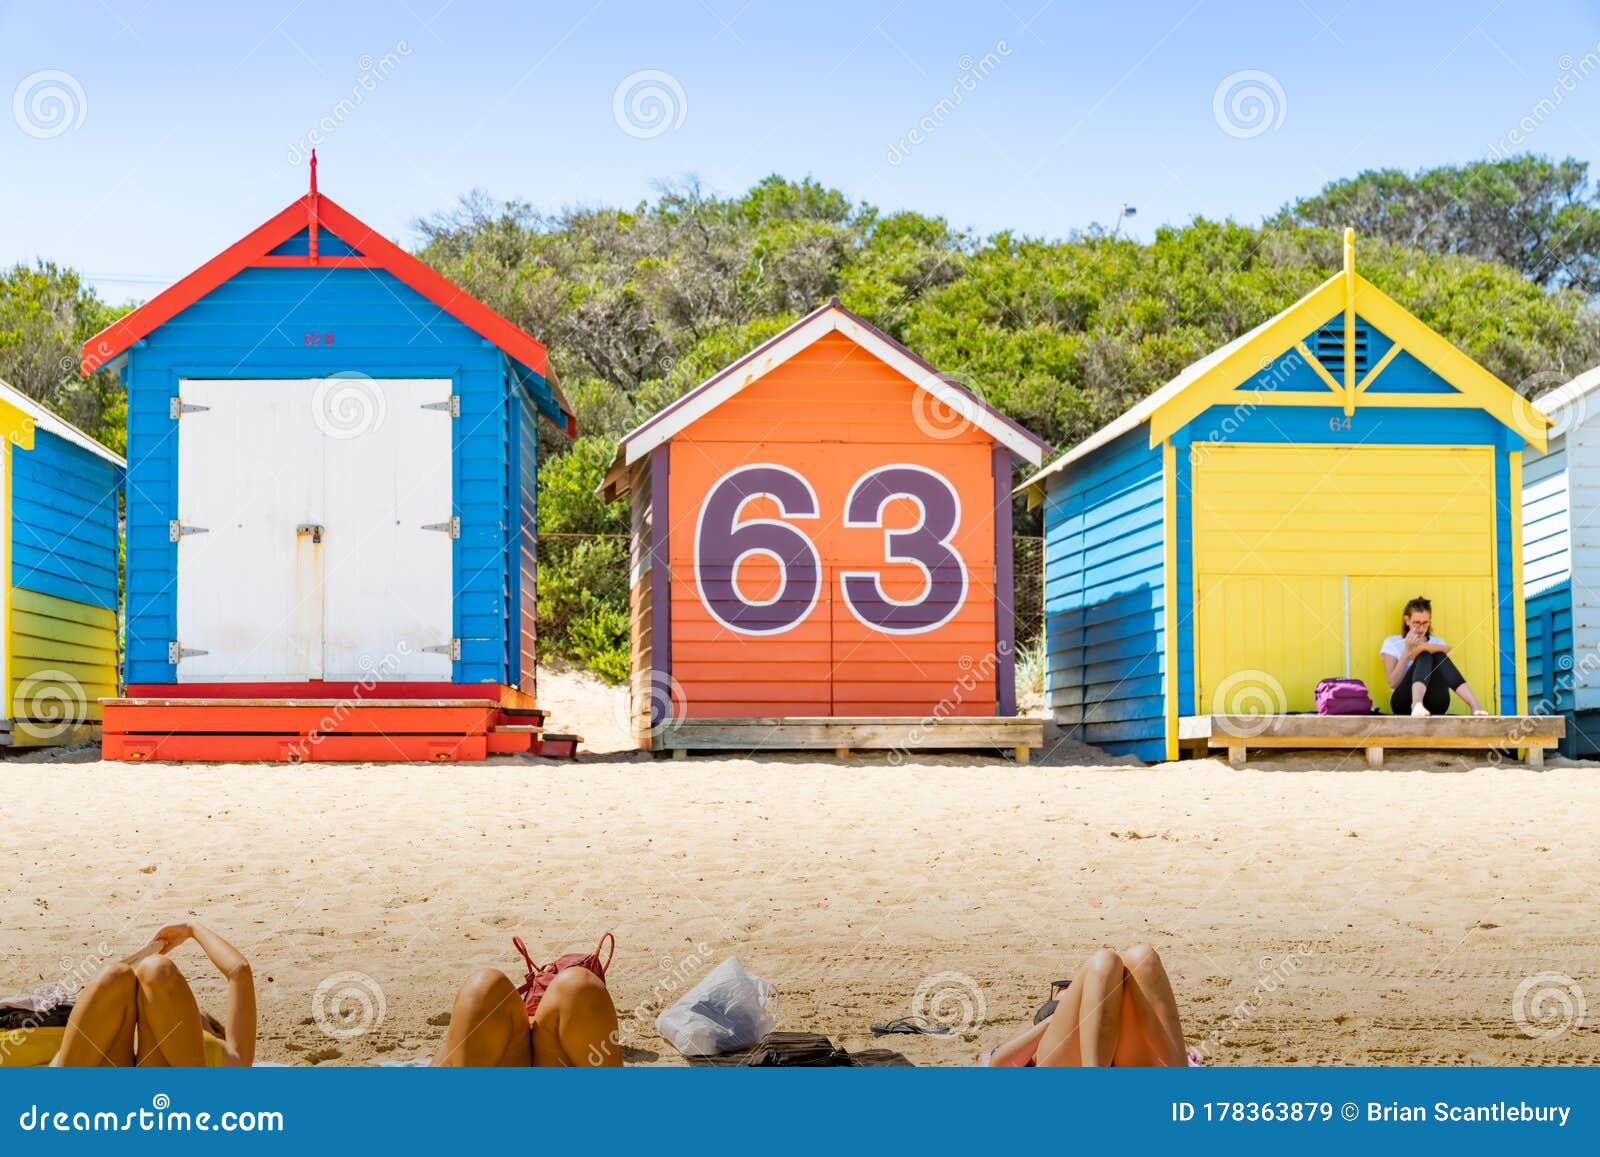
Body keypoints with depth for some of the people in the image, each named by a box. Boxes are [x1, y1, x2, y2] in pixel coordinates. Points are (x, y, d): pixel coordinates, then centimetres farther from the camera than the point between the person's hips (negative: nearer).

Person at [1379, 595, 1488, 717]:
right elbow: (1393, 683, 2)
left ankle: (1474, 706, -43)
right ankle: (1417, 705, -56)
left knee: (1439, 656, -22)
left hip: (1433, 704, 2)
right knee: (1425, 656, -25)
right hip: (1405, 702, -2)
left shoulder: (1437, 643, 24)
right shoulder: (1392, 643, 16)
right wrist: (1407, 651, -6)